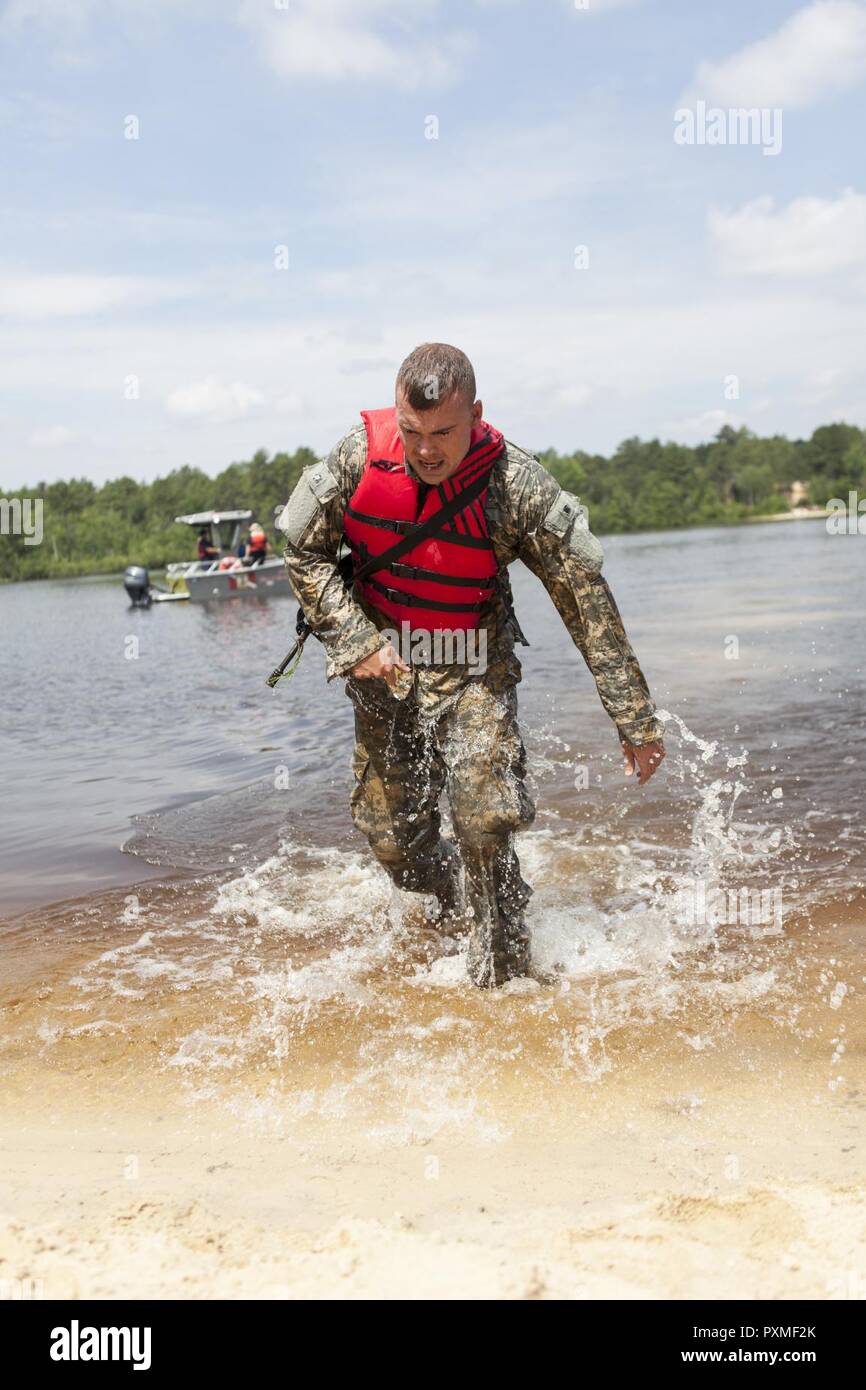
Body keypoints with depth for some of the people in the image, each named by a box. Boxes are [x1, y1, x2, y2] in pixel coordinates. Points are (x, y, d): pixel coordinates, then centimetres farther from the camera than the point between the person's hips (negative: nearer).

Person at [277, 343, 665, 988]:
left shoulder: (518, 485, -21)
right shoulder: (360, 455, -15)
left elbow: (588, 600, -15)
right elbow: (304, 550, -1)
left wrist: (636, 720, -13)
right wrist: (356, 641, -13)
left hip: (475, 668, -2)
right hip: (381, 663, 3)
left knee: (488, 816, -19)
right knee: (392, 833, 6)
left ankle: (501, 972, 3)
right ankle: (456, 905, 39)